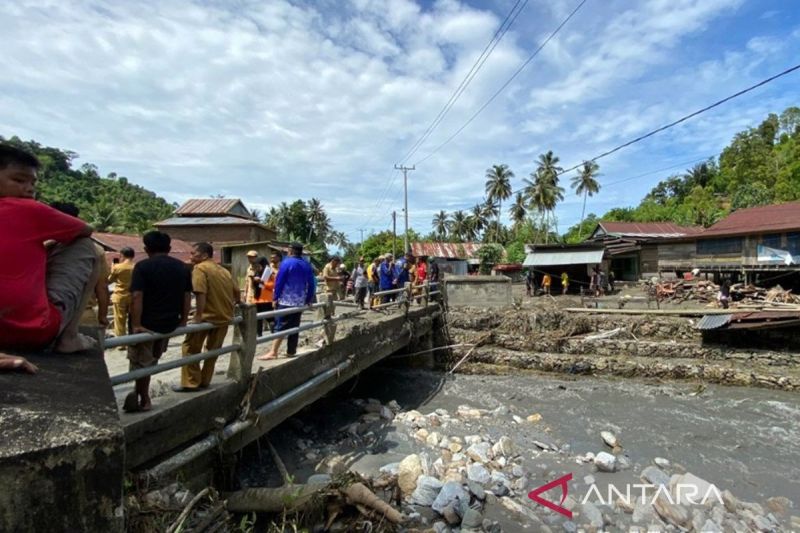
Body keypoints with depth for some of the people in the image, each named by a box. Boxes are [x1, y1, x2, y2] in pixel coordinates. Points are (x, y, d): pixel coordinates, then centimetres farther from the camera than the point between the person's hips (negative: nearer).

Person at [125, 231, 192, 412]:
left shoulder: (142, 266, -10)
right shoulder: (182, 267, 5)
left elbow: (136, 297, -19)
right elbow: (187, 296, 7)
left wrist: (136, 324, -20)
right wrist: (183, 320, 12)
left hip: (147, 323, -5)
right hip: (169, 323, 5)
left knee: (141, 362, 11)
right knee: (151, 360, 20)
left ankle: (144, 400, 21)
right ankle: (140, 394, 26)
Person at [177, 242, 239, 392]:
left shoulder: (200, 268, -10)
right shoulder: (223, 270, 13)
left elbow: (201, 294, -22)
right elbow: (237, 292, 15)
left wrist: (198, 316, -21)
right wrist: (236, 304, 28)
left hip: (208, 316, -7)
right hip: (225, 316, 7)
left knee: (190, 348, 6)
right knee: (213, 350, 16)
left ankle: (190, 383, 8)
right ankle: (204, 381, 24)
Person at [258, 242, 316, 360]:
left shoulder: (287, 263, -6)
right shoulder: (307, 265, 10)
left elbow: (279, 282, -8)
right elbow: (311, 284, 11)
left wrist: (275, 298, -2)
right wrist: (309, 300, 18)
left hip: (286, 300, -5)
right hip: (300, 301, 5)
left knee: (280, 326, -7)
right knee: (294, 327, 9)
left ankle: (273, 352, -10)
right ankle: (291, 351, 13)